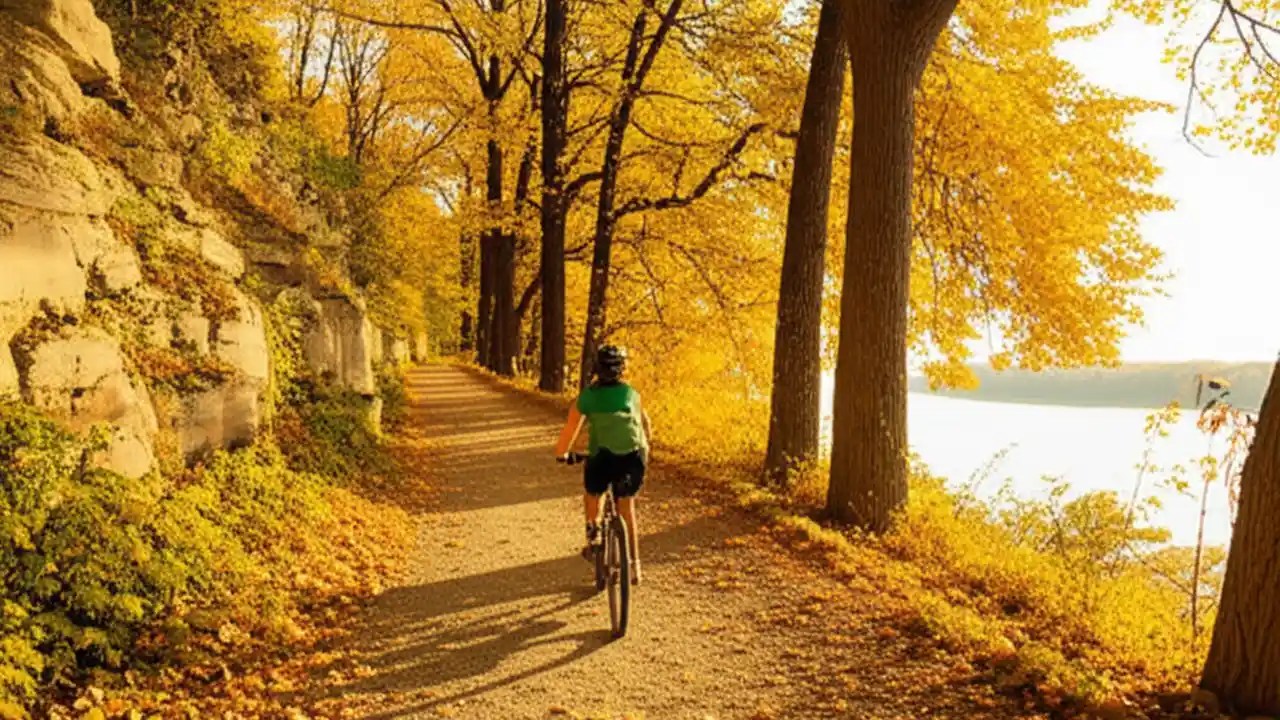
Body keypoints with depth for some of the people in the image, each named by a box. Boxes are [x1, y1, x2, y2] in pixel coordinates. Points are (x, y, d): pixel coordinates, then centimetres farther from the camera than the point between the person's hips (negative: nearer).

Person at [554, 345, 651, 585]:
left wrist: (561, 454, 34)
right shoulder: (631, 393, 18)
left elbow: (570, 430, 16)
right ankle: (634, 566, 17)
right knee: (627, 510, 19)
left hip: (602, 458, -2)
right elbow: (645, 422, 32)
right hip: (634, 457, 2)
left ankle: (593, 534, 18)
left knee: (591, 492, 32)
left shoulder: (587, 396, 11)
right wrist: (645, 445, 50)